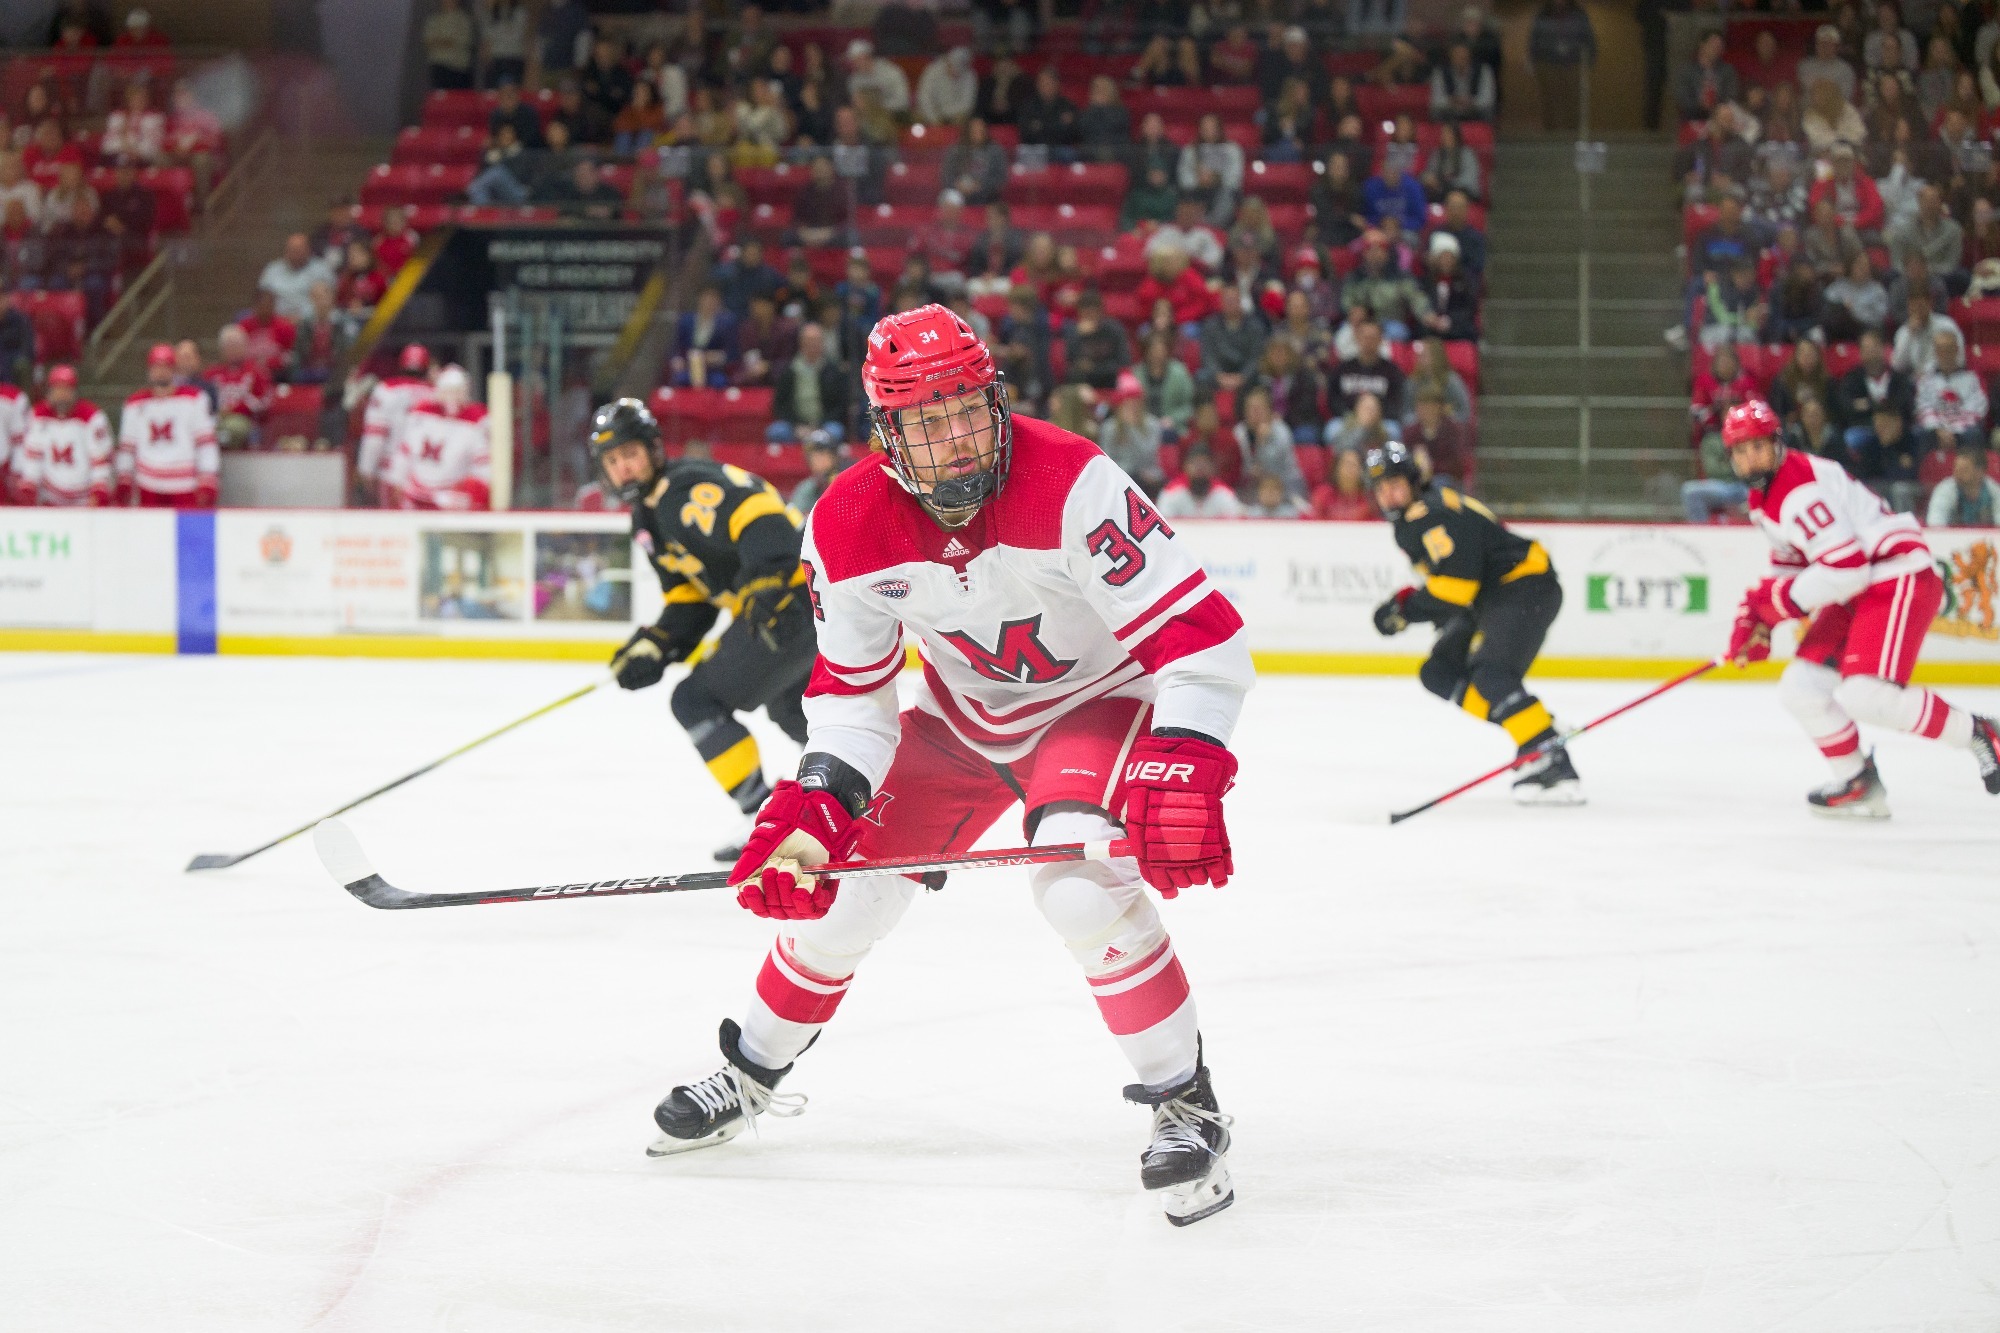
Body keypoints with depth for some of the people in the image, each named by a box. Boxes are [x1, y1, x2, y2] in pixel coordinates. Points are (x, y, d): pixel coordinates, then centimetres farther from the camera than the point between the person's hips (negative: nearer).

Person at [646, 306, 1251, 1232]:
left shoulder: (1069, 486, -34)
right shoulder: (848, 528, -18)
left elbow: (1199, 634, -35)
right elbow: (850, 691, -6)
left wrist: (1181, 773, -47)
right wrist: (815, 803, -23)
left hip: (1097, 698, -5)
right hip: (962, 714, 5)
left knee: (1083, 885, -30)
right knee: (836, 878, 4)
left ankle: (1185, 1104, -13)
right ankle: (752, 1070, 32)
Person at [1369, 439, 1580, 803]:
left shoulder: (1432, 516, -19)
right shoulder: (1408, 520, 15)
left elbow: (1457, 583, -26)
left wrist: (1409, 609, -15)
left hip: (1525, 586, -11)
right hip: (1490, 598, 11)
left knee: (1492, 675, -28)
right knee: (1440, 673, 7)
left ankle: (1555, 768, -36)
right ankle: (1534, 724, 2)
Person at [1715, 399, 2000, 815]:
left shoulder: (1800, 489, -20)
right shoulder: (1763, 495, 13)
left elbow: (1847, 566, -26)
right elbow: (1790, 562, 24)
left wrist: (1783, 599, -16)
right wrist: (1758, 619, 11)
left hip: (1899, 581, -11)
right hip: (1856, 593, 11)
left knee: (1865, 695, -25)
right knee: (1801, 687, 5)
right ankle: (1858, 784, 16)